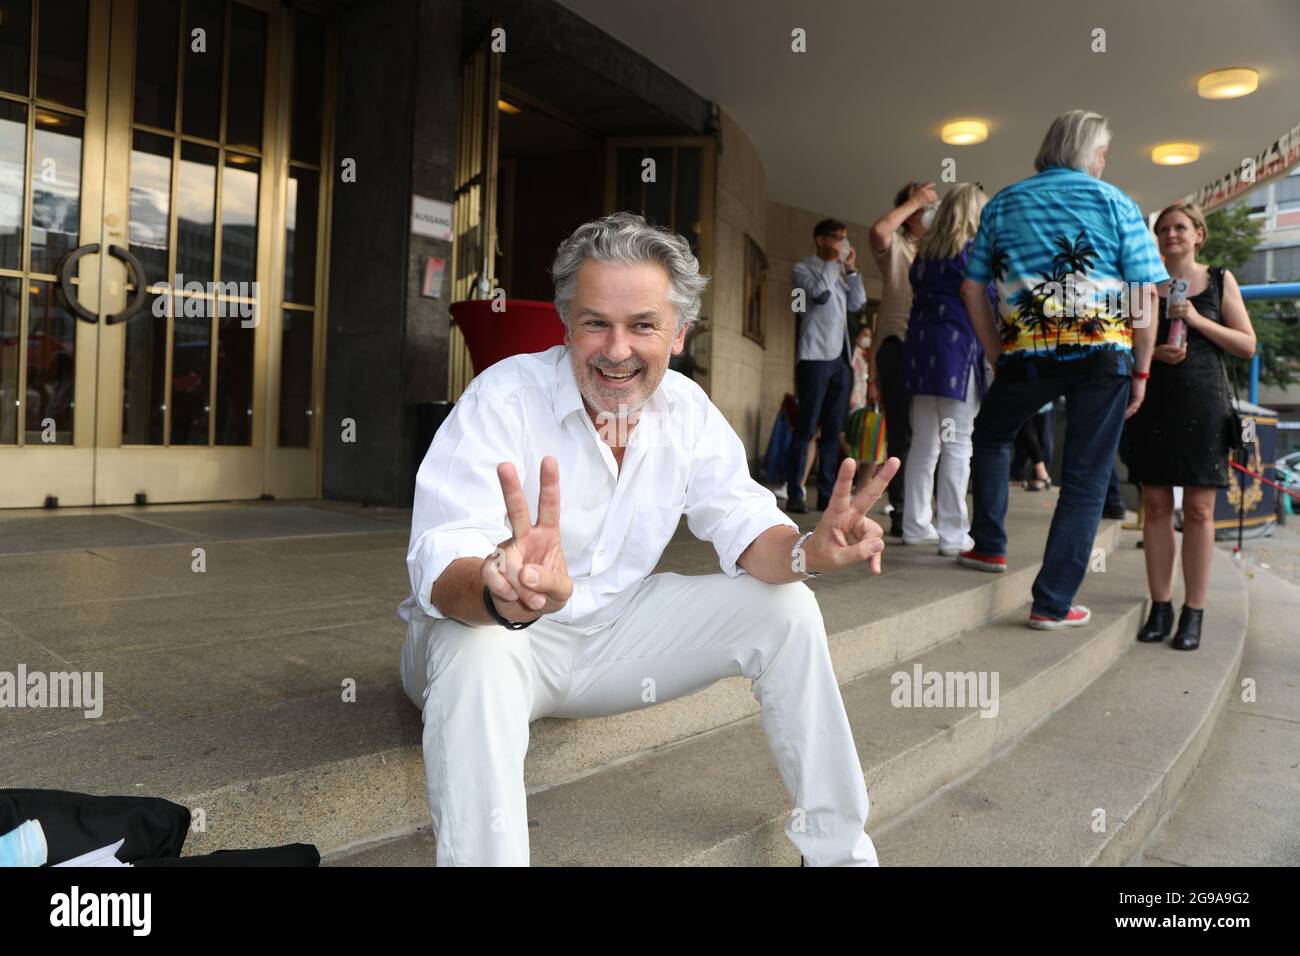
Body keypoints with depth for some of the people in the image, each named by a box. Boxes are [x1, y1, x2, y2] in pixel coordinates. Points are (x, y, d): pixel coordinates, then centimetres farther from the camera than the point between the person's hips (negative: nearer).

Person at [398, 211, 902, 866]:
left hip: (614, 629, 5)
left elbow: (745, 526, -8)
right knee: (477, 651, -40)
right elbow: (440, 568, -33)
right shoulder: (502, 399, -23)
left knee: (785, 605, -7)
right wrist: (502, 593, -57)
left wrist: (806, 551, -32)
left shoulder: (688, 409, -5)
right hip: (488, 631, -4)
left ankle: (838, 848, 6)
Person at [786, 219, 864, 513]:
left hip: (840, 359, 7)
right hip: (815, 358, -7)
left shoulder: (838, 272, 23)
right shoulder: (803, 268, 4)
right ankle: (795, 494, -8)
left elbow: (857, 304, 14)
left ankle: (825, 494, 6)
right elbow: (820, 293, -15)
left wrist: (851, 269, 8)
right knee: (807, 428, -9)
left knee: (833, 431, 4)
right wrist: (834, 261, -5)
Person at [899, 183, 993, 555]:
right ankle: (952, 534, -5)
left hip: (921, 344, 7)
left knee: (924, 443, 10)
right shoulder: (974, 249, -3)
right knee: (957, 444, -5)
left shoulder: (926, 251, 16)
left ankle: (916, 525, 13)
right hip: (958, 346, -6)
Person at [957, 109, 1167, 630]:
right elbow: (1145, 296, 0)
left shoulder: (1002, 203, 12)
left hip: (1026, 353, 1)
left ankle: (989, 545, 26)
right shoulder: (1115, 203, 6)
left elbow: (973, 288, 10)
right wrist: (1141, 370, 7)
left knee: (990, 435, 28)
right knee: (1086, 480, 5)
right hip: (1103, 353, -1)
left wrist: (998, 353, 15)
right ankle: (1053, 602, 6)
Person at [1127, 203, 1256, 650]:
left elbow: (1247, 345, 5)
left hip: (1203, 402, -1)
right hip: (1152, 402, 1)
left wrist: (1198, 321, -8)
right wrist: (1154, 352, -9)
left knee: (1198, 510, -2)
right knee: (1156, 506, 1)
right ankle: (1160, 607, 9)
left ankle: (1194, 613, 4)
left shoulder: (1220, 280, 9)